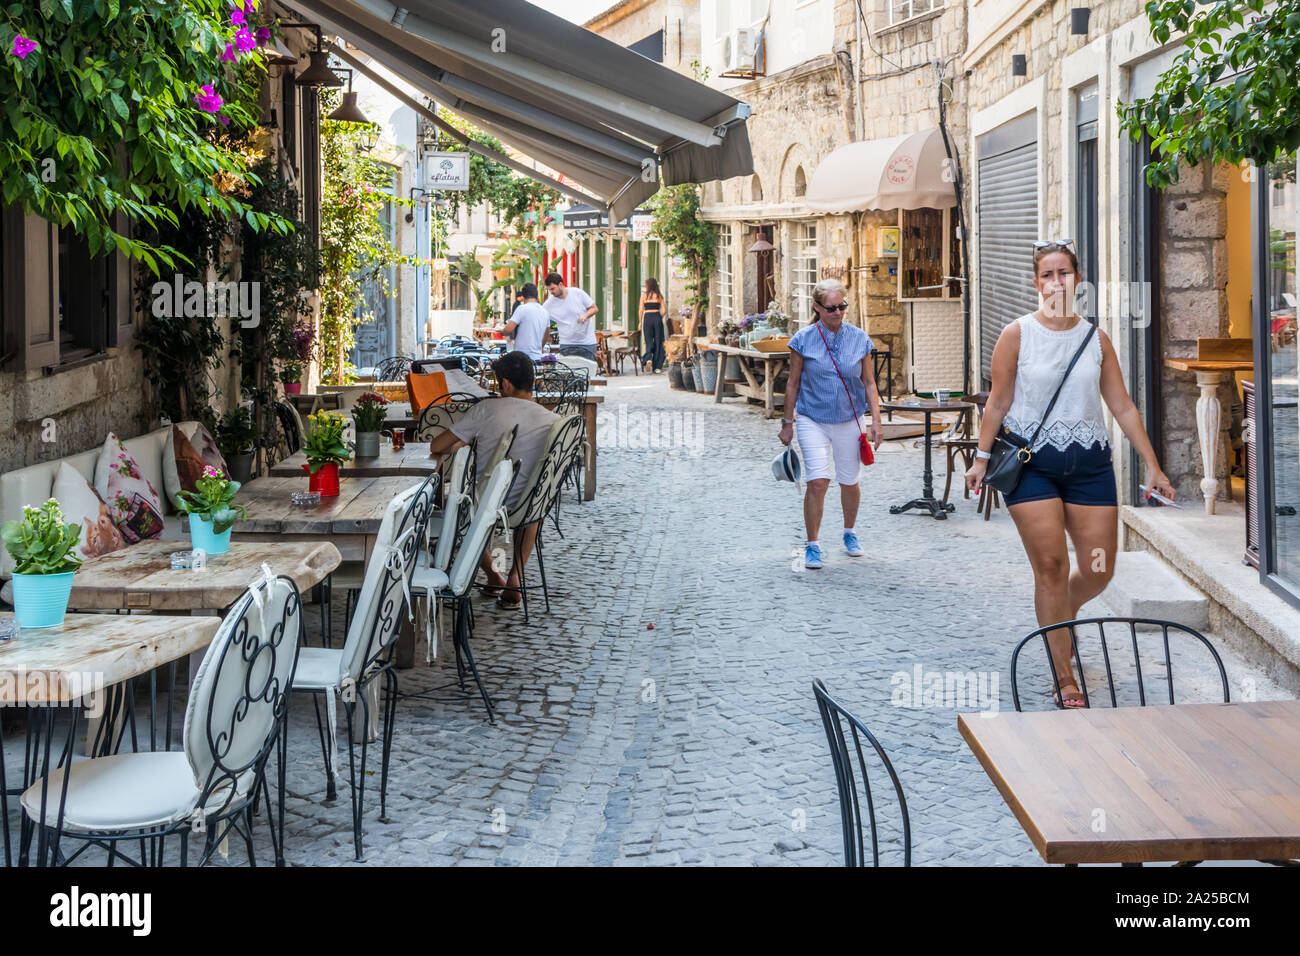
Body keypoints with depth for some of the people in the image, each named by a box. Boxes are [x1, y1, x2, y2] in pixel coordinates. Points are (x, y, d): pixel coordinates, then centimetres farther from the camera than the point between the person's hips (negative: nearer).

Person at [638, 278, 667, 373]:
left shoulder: (644, 295, 0)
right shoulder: (659, 295, 4)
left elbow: (641, 310, -2)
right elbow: (664, 310, 1)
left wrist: (640, 322, 7)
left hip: (647, 318, -1)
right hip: (657, 317, 1)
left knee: (648, 341, 6)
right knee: (658, 341, 6)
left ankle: (648, 359, -22)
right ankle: (657, 366, 6)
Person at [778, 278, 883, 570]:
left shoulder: (859, 339, 0)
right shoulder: (803, 340, -5)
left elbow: (869, 383, 6)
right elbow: (793, 383, 3)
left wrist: (876, 421, -1)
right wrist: (788, 422, 5)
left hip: (848, 420, 2)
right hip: (813, 420, -2)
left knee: (849, 482, 11)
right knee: (817, 482, -15)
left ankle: (850, 533, 37)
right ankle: (812, 545, -1)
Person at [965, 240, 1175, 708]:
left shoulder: (1095, 338, 6)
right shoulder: (1018, 334, -1)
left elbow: (1123, 407, 8)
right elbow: (999, 402, 2)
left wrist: (1153, 466, 7)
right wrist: (982, 458, -2)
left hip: (1089, 463, 3)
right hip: (1032, 463, -3)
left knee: (1099, 571, 3)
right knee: (1051, 566, -7)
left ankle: (1060, 614, 37)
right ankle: (1063, 674, 4)